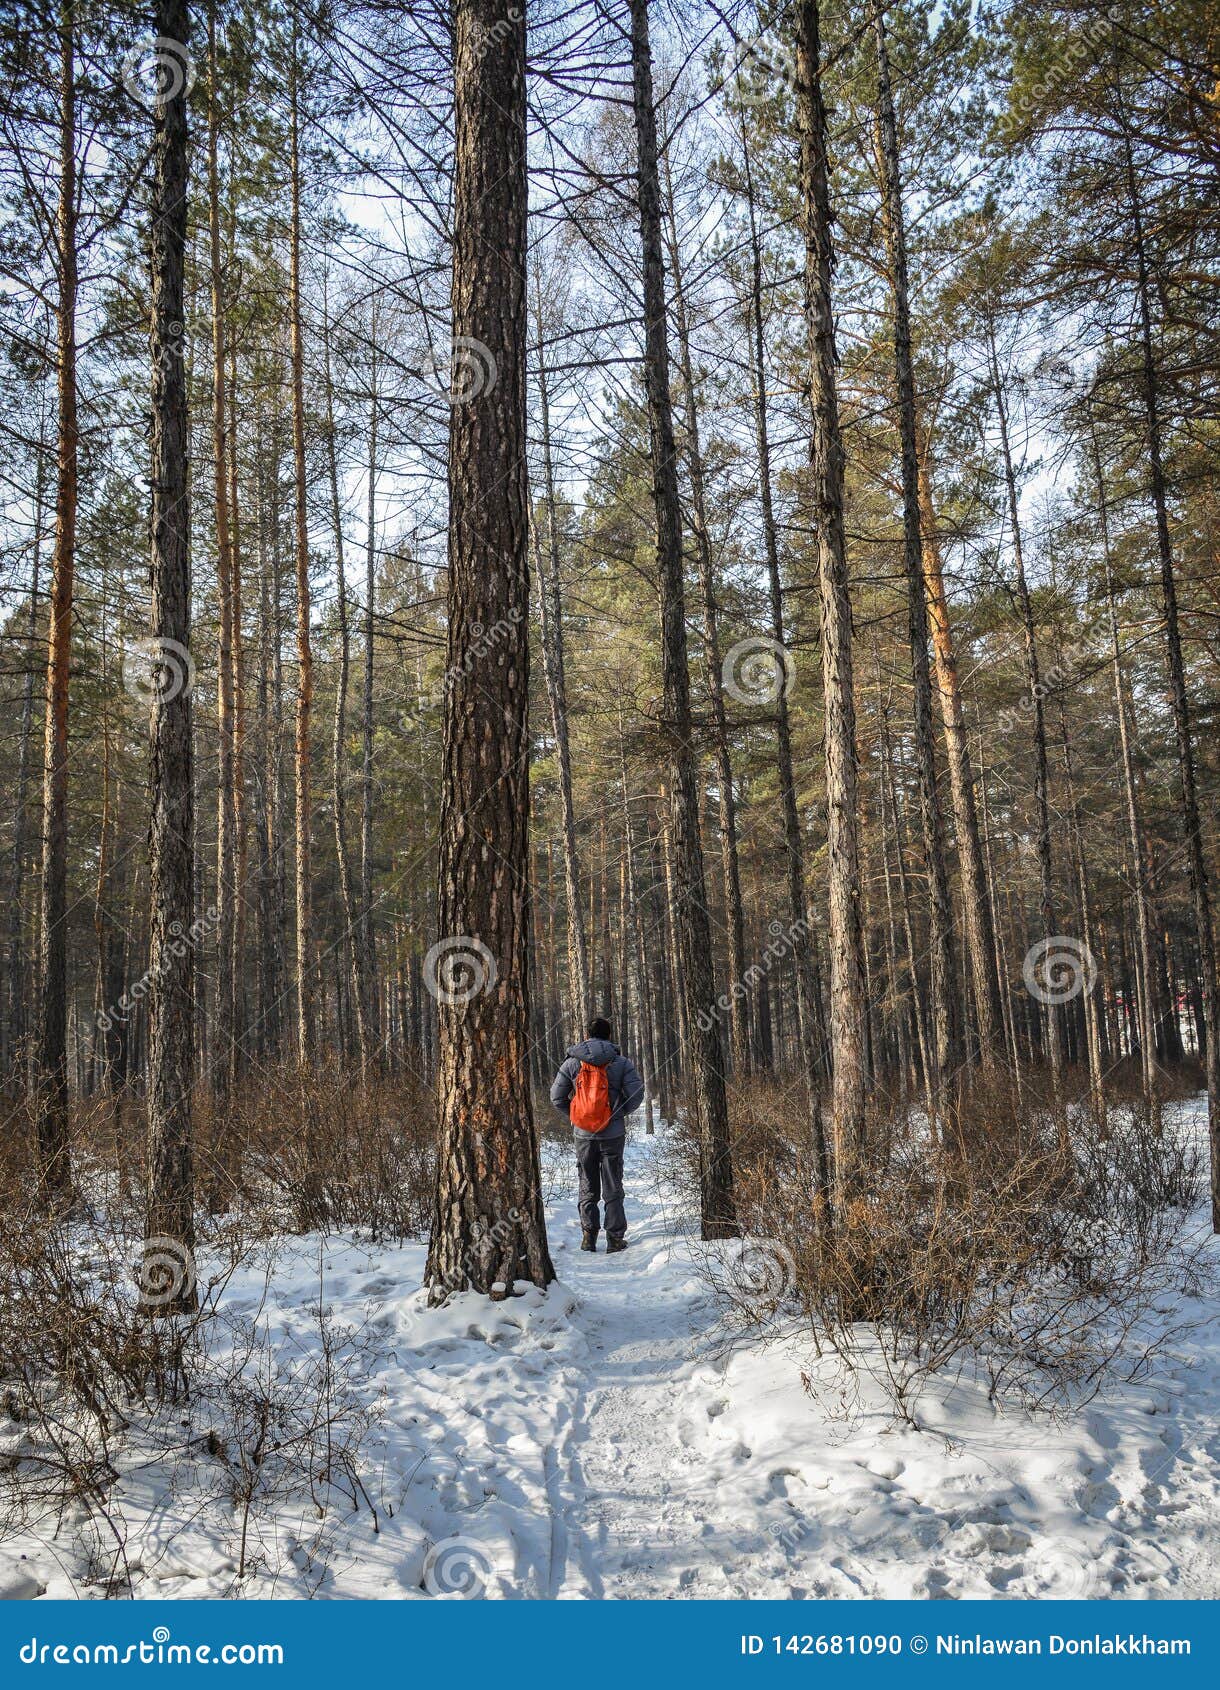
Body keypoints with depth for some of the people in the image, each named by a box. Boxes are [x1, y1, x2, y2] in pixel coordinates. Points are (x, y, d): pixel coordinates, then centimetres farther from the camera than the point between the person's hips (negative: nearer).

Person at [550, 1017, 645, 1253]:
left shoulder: (572, 1062, 0)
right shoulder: (621, 1062, -4)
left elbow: (556, 1096, 1)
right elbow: (637, 1093, -9)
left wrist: (573, 1115, 11)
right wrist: (619, 1113, 5)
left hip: (583, 1135, 1)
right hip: (613, 1134, -1)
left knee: (587, 1187, 13)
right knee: (613, 1189, 7)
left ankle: (588, 1237, 11)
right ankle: (615, 1238, 6)